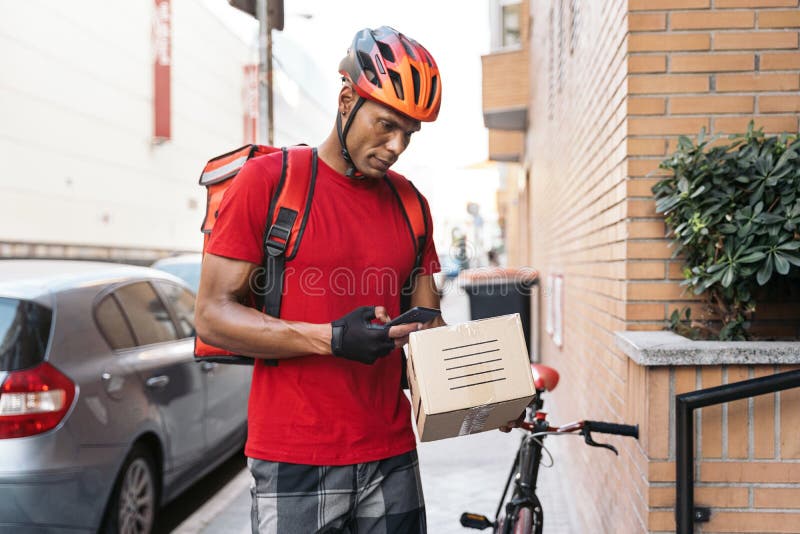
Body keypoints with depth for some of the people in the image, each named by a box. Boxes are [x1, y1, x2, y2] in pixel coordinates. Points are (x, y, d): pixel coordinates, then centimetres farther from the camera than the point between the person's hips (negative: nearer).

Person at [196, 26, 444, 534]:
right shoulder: (267, 180, -6)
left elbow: (426, 322, 12)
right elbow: (212, 315, -10)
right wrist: (331, 338, -22)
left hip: (391, 456, 5)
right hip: (296, 463, -4)